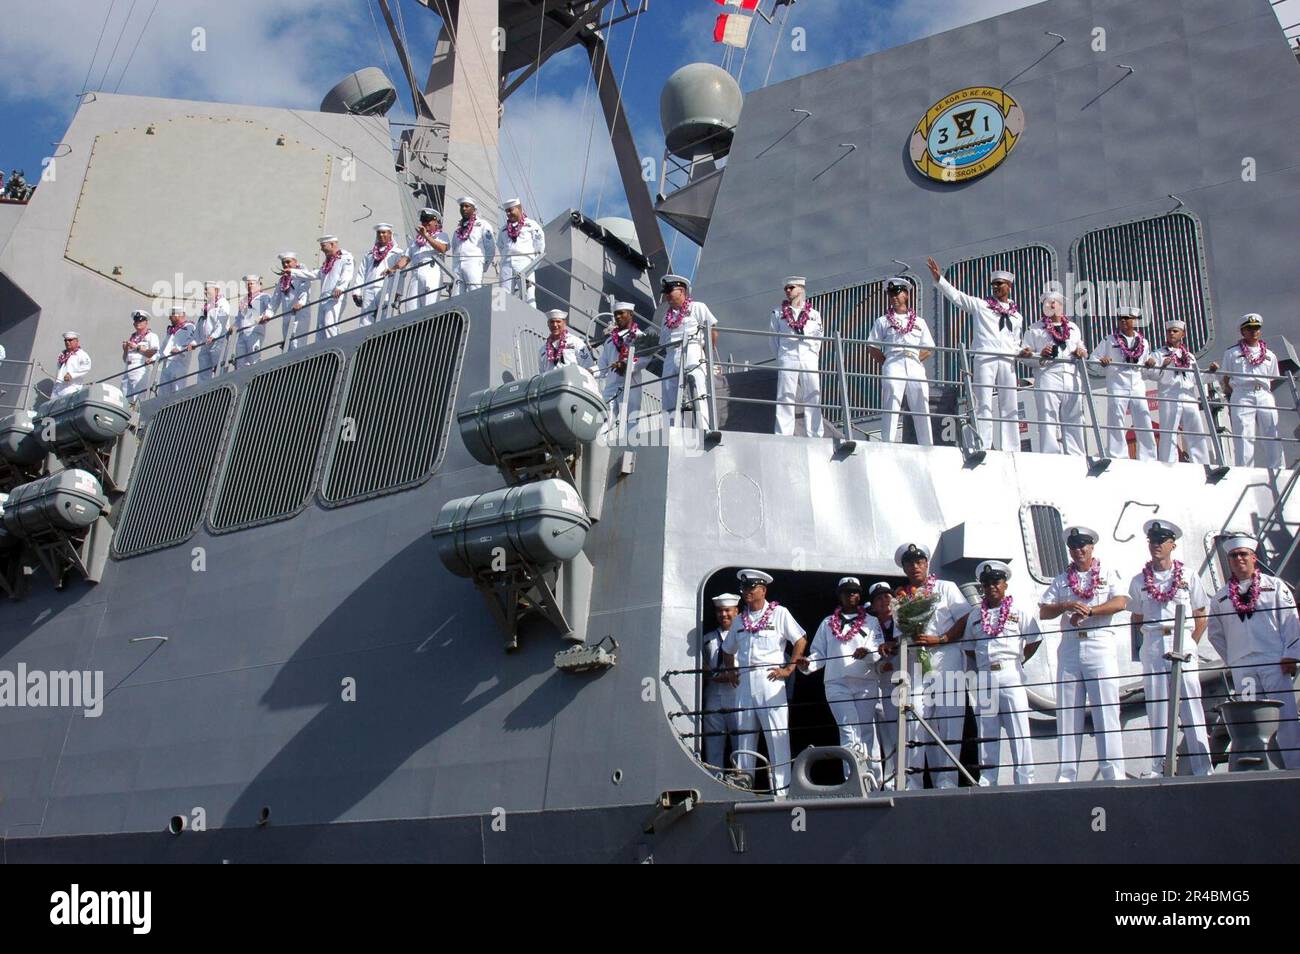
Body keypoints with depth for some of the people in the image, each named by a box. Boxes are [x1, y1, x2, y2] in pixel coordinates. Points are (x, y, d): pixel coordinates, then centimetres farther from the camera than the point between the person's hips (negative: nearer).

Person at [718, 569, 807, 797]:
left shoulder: (779, 613, 3)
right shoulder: (739, 620, 17)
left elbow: (801, 641, 1)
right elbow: (727, 650, 29)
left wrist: (788, 669, -5)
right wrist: (731, 672, 15)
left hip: (770, 681, -5)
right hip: (744, 684, 5)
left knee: (777, 736, -7)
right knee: (744, 736, 7)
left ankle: (781, 790, -5)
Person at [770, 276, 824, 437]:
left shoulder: (814, 314, 13)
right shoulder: (778, 313, 11)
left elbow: (818, 338, 15)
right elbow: (775, 338, 13)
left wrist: (813, 355, 6)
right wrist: (781, 355, 8)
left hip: (809, 359, 1)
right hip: (787, 359, -1)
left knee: (813, 400, -1)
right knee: (785, 399, -5)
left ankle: (815, 437, 2)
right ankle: (783, 436, -5)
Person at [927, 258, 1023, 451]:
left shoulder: (1016, 316, 23)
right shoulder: (980, 305, 13)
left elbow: (1016, 342, 24)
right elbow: (956, 296, 5)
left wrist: (1021, 352, 2)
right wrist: (939, 278, -6)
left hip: (1007, 361, 4)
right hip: (984, 358, -4)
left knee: (1010, 408, 1)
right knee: (984, 405, -11)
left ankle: (1011, 449, 1)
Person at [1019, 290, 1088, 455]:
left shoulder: (1073, 327, 26)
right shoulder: (1035, 328, 14)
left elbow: (1082, 349, 32)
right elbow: (1025, 356, 6)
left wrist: (1081, 351, 8)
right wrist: (1040, 355, -13)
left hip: (1071, 377, 4)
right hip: (1048, 375, -4)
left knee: (1074, 419, 1)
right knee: (1049, 418, -11)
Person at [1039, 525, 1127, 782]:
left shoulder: (1108, 574, 12)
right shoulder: (1061, 580, 19)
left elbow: (1120, 602, -5)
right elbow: (1043, 612, 9)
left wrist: (1088, 611, -13)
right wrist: (1067, 606, -9)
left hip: (1101, 646, -3)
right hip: (1069, 647, 3)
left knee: (1106, 712, -7)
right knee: (1067, 713, 1)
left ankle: (1113, 774, -5)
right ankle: (1066, 776, 3)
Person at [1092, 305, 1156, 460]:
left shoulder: (1143, 342, 16)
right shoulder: (1109, 340, 6)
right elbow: (1094, 359, 3)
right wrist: (1102, 362, -18)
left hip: (1137, 385, 3)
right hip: (1117, 385, -3)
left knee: (1144, 423, 0)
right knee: (1116, 423, -7)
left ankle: (1148, 459, 5)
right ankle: (1117, 457, -5)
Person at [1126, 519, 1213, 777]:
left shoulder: (1188, 576, 7)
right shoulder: (1139, 581, 10)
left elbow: (1201, 616, 8)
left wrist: (1190, 644, 1)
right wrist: (1153, 635, 4)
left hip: (1183, 643, -1)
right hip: (1153, 646, 1)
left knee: (1191, 703, -5)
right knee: (1156, 707, 1)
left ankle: (1202, 768, -1)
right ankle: (1158, 767, 5)